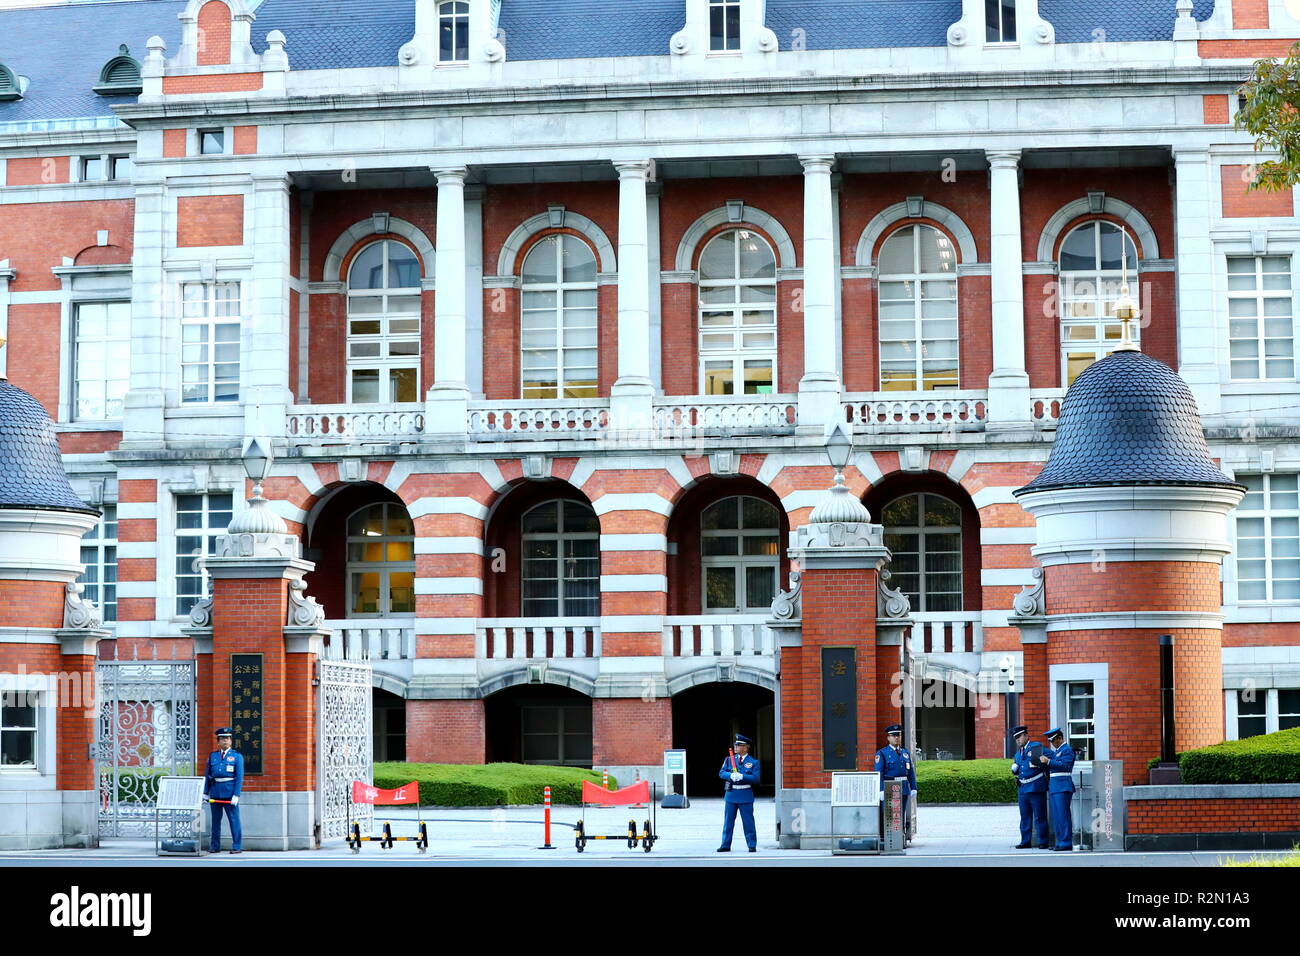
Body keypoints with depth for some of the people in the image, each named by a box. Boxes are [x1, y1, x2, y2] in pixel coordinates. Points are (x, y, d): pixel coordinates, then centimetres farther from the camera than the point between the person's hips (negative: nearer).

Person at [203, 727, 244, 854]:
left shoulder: (237, 756, 1)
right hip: (215, 792, 4)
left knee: (234, 819, -4)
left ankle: (237, 847, 0)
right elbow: (207, 775, 15)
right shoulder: (212, 756, 12)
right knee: (215, 820, 8)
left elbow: (239, 777, -4)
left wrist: (236, 795, -11)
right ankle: (215, 846, 15)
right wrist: (205, 792, 8)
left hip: (229, 791, -4)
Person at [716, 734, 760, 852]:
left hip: (746, 795, -3)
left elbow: (756, 778, -8)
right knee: (728, 821, 6)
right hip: (731, 794, 3)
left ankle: (752, 846, 5)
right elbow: (721, 773, 2)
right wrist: (731, 775, -18)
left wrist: (742, 776, -20)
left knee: (748, 822, 0)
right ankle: (725, 845, 12)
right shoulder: (729, 760, 10)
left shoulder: (753, 762, 1)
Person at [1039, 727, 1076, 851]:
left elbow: (1064, 765, -19)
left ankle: (1066, 843, -10)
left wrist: (1048, 761, -22)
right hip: (1054, 787, 10)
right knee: (1056, 816, 10)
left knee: (1062, 815, -10)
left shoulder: (1067, 750, -7)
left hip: (1062, 787, -10)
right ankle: (1060, 841, 14)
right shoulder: (1056, 751, 22)